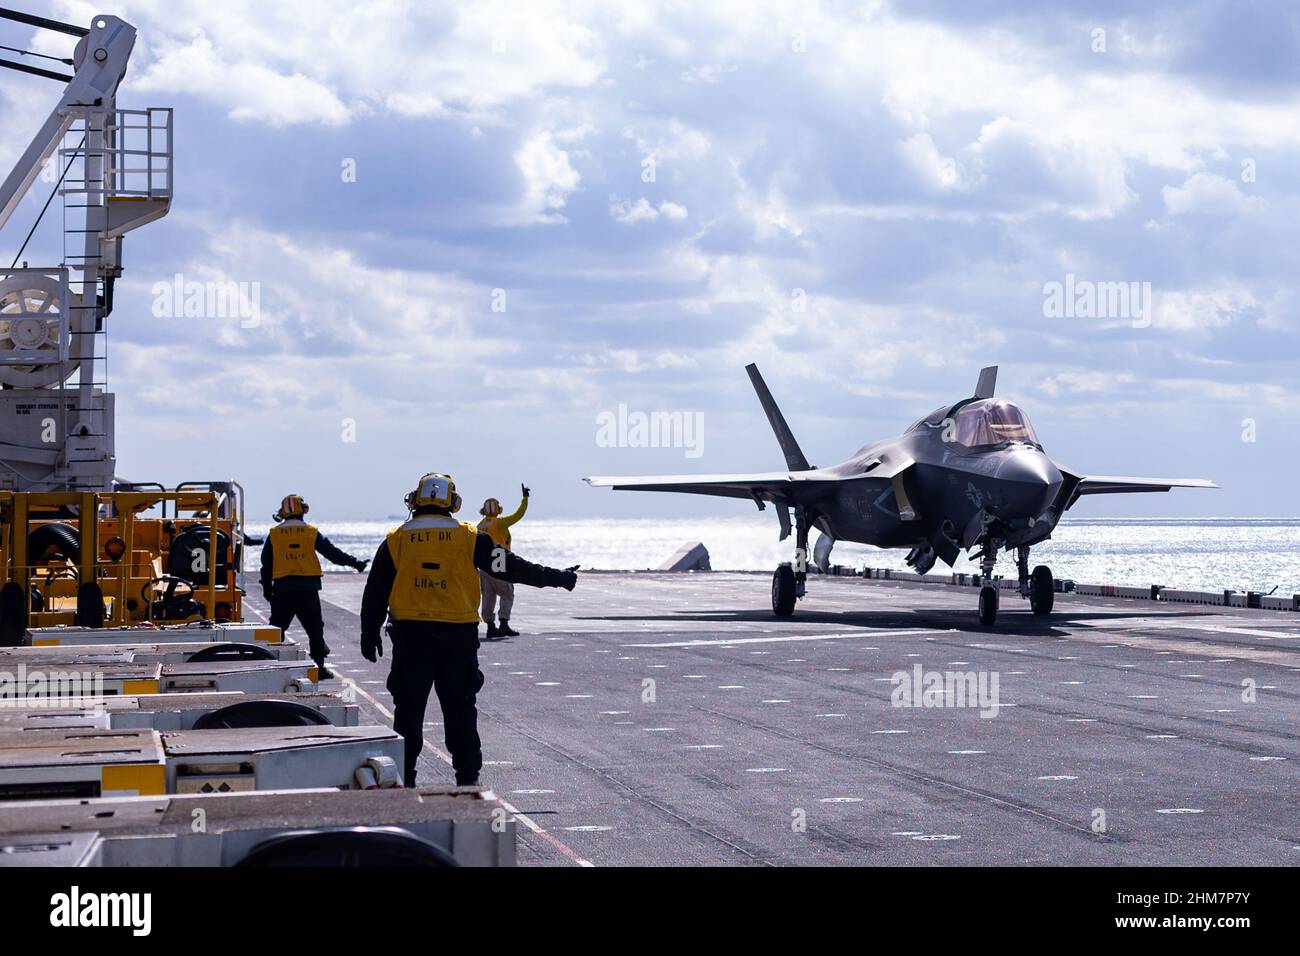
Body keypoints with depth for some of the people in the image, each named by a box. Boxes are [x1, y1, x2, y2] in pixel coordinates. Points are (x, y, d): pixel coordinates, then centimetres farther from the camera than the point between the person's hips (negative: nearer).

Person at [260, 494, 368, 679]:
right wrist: (354, 563, 13)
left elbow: (266, 564, 8)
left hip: (282, 589, 1)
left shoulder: (274, 534, 5)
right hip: (308, 589, -1)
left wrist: (266, 589, 16)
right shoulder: (312, 532, 2)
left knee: (276, 629, 8)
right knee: (315, 628, 7)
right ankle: (319, 666, 6)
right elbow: (332, 552, 4)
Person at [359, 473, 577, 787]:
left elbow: (375, 593, 5)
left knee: (408, 709, 8)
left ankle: (403, 777, 8)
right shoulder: (470, 538, 0)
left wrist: (369, 635, 14)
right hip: (458, 637, 0)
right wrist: (558, 578, 13)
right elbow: (511, 567, 3)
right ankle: (467, 777, 9)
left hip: (410, 635, 0)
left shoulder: (396, 540, 3)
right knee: (460, 709, 8)